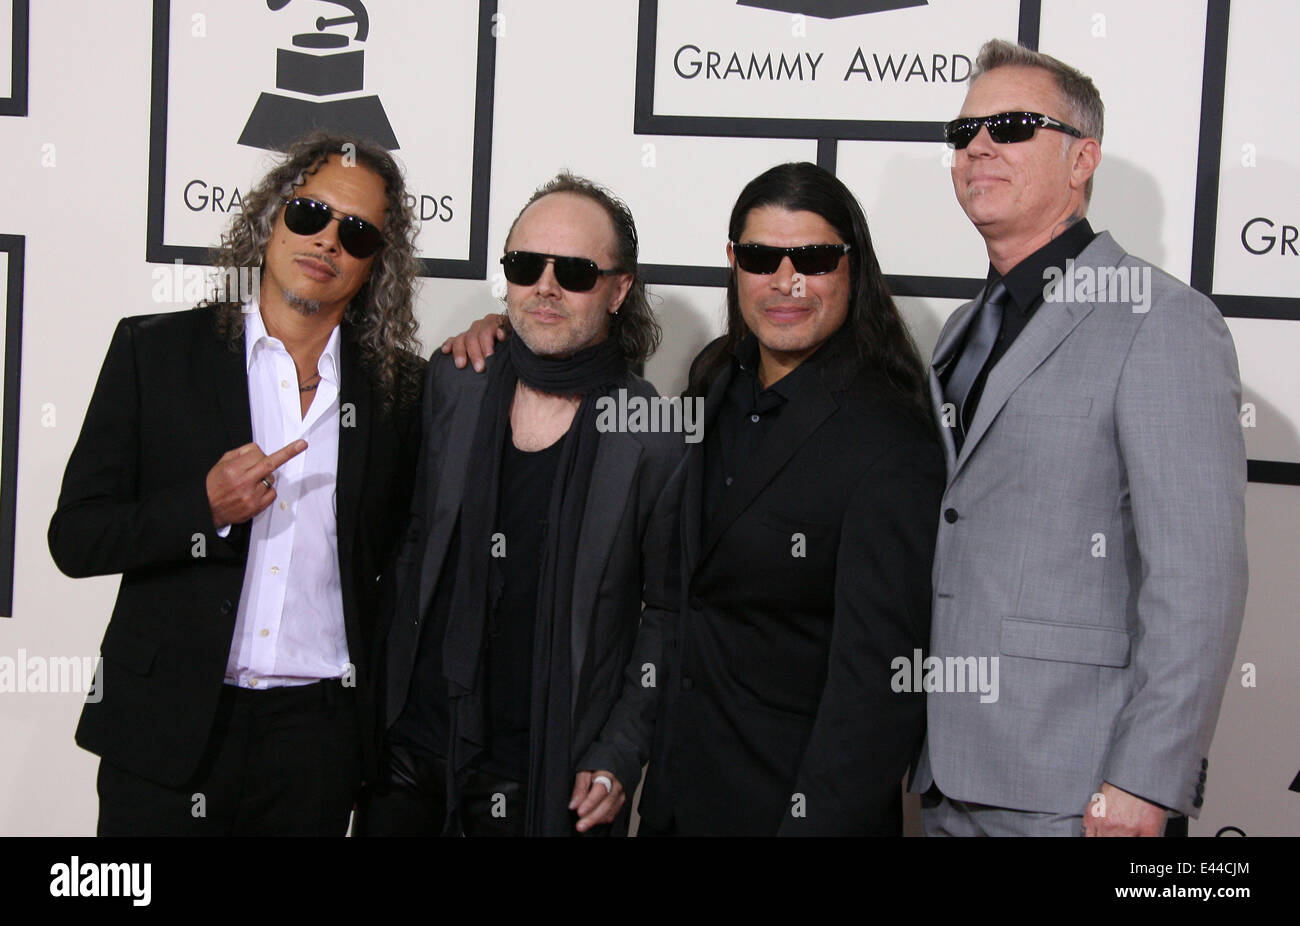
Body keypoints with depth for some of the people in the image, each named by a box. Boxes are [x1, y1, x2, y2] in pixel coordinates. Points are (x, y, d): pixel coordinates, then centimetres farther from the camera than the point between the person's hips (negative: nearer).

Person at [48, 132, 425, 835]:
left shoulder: (398, 387, 5)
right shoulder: (155, 349, 1)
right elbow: (75, 539, -2)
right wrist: (205, 508, -16)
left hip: (319, 733, 1)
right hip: (167, 727, -1)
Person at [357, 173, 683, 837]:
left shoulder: (659, 440, -10)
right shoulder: (451, 384, 2)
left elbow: (667, 612, -3)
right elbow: (414, 534, 11)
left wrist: (618, 760, -7)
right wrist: (376, 684, 9)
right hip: (408, 739, 3)